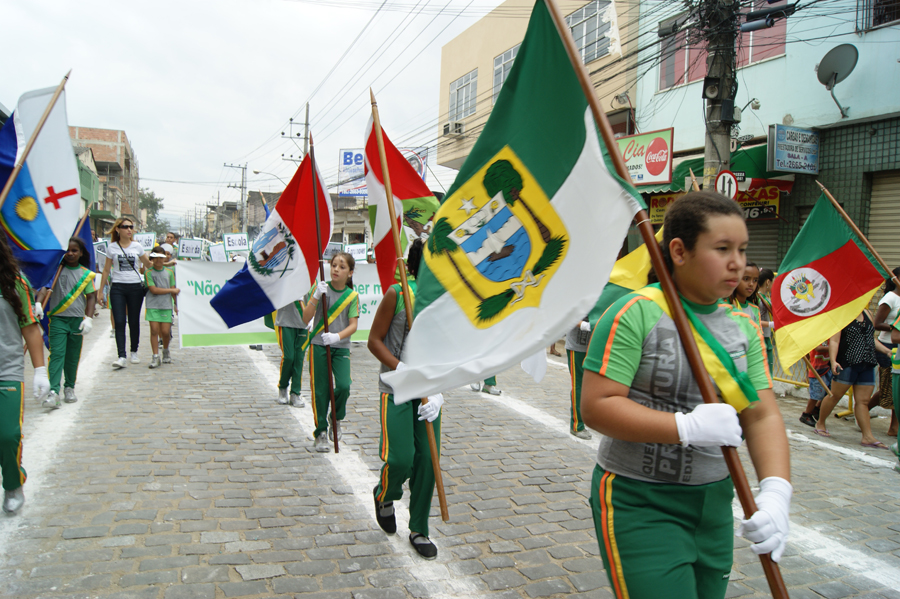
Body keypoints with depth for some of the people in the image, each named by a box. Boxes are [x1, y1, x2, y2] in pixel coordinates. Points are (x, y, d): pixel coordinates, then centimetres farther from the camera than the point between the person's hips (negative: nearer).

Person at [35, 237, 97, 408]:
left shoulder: (86, 274, 6)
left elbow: (91, 297, 6)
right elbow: (45, 287, -8)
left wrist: (89, 318, -4)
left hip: (78, 320, 2)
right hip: (57, 318, -2)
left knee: (73, 357, 10)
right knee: (56, 354, -11)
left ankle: (69, 388, 24)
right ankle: (53, 392, -16)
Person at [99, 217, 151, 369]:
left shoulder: (137, 247, 6)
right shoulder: (112, 248, 4)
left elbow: (148, 265, 15)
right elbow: (106, 270, 8)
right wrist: (101, 290, 8)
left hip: (135, 287, 1)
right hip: (117, 287, -1)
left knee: (134, 321, 6)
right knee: (119, 322, -9)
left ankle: (134, 352, 21)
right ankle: (121, 356, -11)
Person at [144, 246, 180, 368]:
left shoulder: (169, 272, 10)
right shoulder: (149, 273, 0)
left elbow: (174, 290, 12)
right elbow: (153, 290, -9)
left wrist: (176, 304, 10)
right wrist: (171, 290, -5)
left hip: (166, 305, 2)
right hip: (153, 306, -2)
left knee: (165, 331, -1)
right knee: (154, 330, -7)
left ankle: (166, 351, 25)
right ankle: (155, 357, -1)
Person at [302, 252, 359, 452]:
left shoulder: (352, 296, 2)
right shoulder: (320, 289, 0)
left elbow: (353, 325, -7)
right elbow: (306, 319, -7)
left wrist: (337, 336, -26)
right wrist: (316, 297, -20)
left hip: (341, 348, 1)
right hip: (318, 346, 0)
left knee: (343, 386, -16)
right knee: (320, 391, 1)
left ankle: (336, 419, 14)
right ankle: (321, 433, 16)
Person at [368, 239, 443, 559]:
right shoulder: (397, 294, -8)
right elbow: (374, 341, -5)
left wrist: (438, 392, -11)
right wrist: (403, 370, -19)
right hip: (396, 389, -3)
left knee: (427, 460, 3)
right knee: (401, 458, -10)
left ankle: (419, 530, 22)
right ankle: (384, 495, 26)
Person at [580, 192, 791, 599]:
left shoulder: (744, 326, 4)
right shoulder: (635, 314, -18)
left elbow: (763, 415, -1)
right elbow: (595, 407, -21)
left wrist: (776, 489, -17)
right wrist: (688, 426, -26)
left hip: (714, 503, 7)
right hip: (638, 504, -6)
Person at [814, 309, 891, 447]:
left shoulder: (866, 313, 14)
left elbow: (872, 339, 23)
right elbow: (834, 341, -15)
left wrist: (887, 351, 10)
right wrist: (833, 361, -27)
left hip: (867, 365, 6)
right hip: (846, 364, -6)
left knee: (863, 401, 5)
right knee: (835, 395, 3)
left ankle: (868, 436, 4)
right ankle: (820, 424, 19)